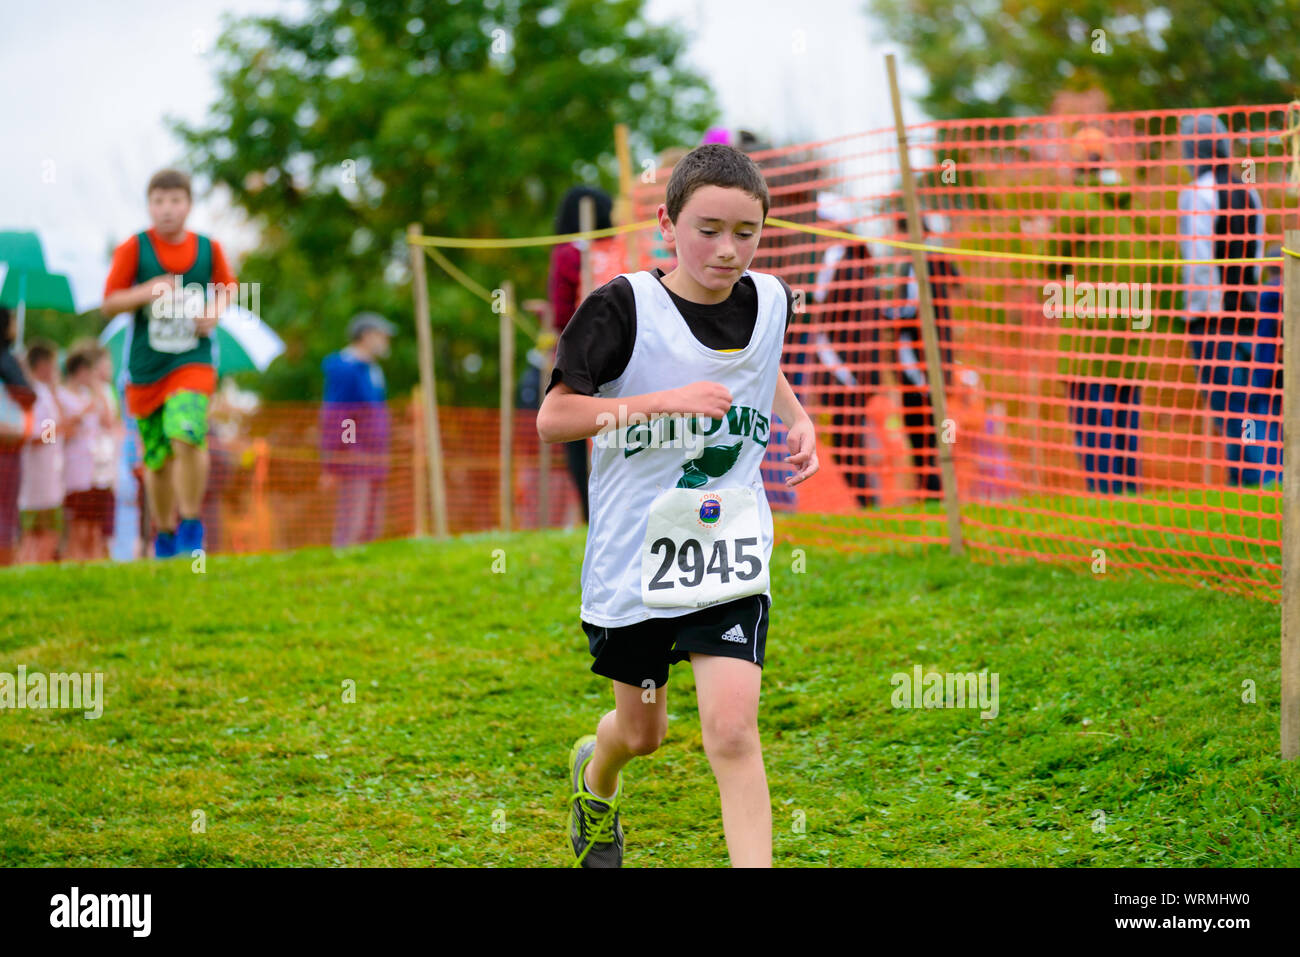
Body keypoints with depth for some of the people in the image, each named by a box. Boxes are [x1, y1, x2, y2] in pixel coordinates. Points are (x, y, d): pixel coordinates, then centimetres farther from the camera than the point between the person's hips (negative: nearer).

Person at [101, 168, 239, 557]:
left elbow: (226, 287, 19)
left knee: (187, 436, -24)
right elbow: (108, 305, -2)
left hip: (193, 363, -1)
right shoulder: (134, 249, -3)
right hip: (145, 366, 1)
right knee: (157, 459, 8)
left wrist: (215, 313, -2)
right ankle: (165, 536, 28)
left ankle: (191, 527, -10)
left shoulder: (208, 248, 2)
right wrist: (144, 293, -20)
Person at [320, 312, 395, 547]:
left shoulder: (372, 369, 16)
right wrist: (329, 466, -18)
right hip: (354, 460, -10)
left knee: (373, 527, 9)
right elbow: (333, 419, -16)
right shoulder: (344, 369, -13)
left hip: (375, 464, 10)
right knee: (352, 525, -12)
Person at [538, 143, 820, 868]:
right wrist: (667, 401, -25)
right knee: (643, 732, 17)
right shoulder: (624, 307, -14)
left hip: (730, 548, 2)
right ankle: (595, 773, 53)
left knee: (732, 728, -14)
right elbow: (553, 418, -17)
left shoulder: (771, 300, 1)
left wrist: (798, 419, 7)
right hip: (634, 553, -2)